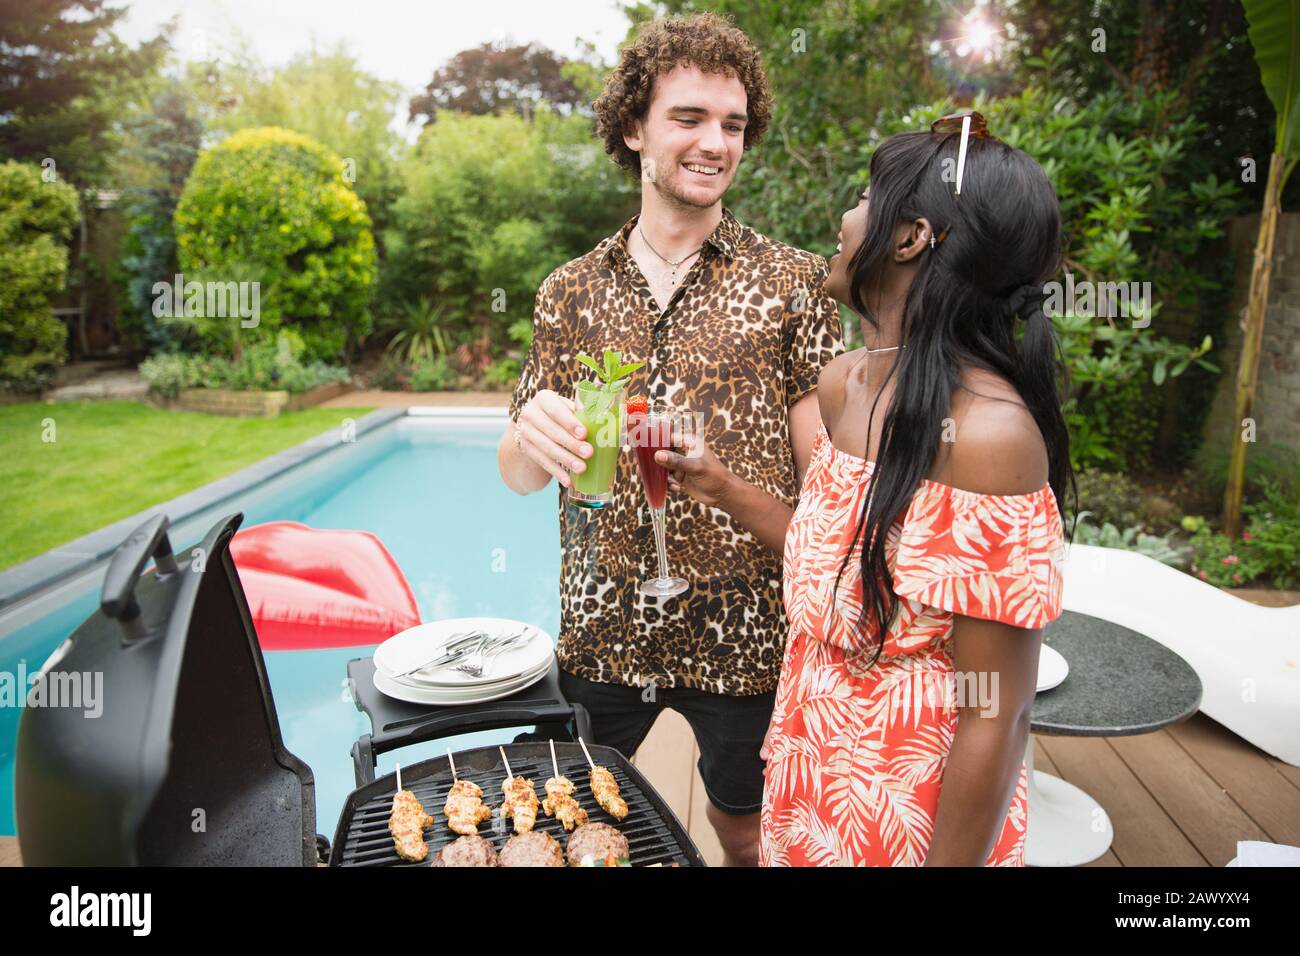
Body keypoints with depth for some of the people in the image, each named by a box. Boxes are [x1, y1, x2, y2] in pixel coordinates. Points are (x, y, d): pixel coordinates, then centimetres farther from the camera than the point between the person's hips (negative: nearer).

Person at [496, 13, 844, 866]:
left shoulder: (793, 282, -4)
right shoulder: (571, 292, 3)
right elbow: (520, 476, 4)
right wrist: (532, 435, -19)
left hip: (743, 634, -2)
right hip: (600, 628, 2)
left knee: (744, 831, 18)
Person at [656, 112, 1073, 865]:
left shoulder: (989, 430, -27)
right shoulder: (842, 384, -4)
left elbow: (996, 721, -22)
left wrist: (952, 859, -14)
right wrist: (725, 491, 5)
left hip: (911, 827, -7)